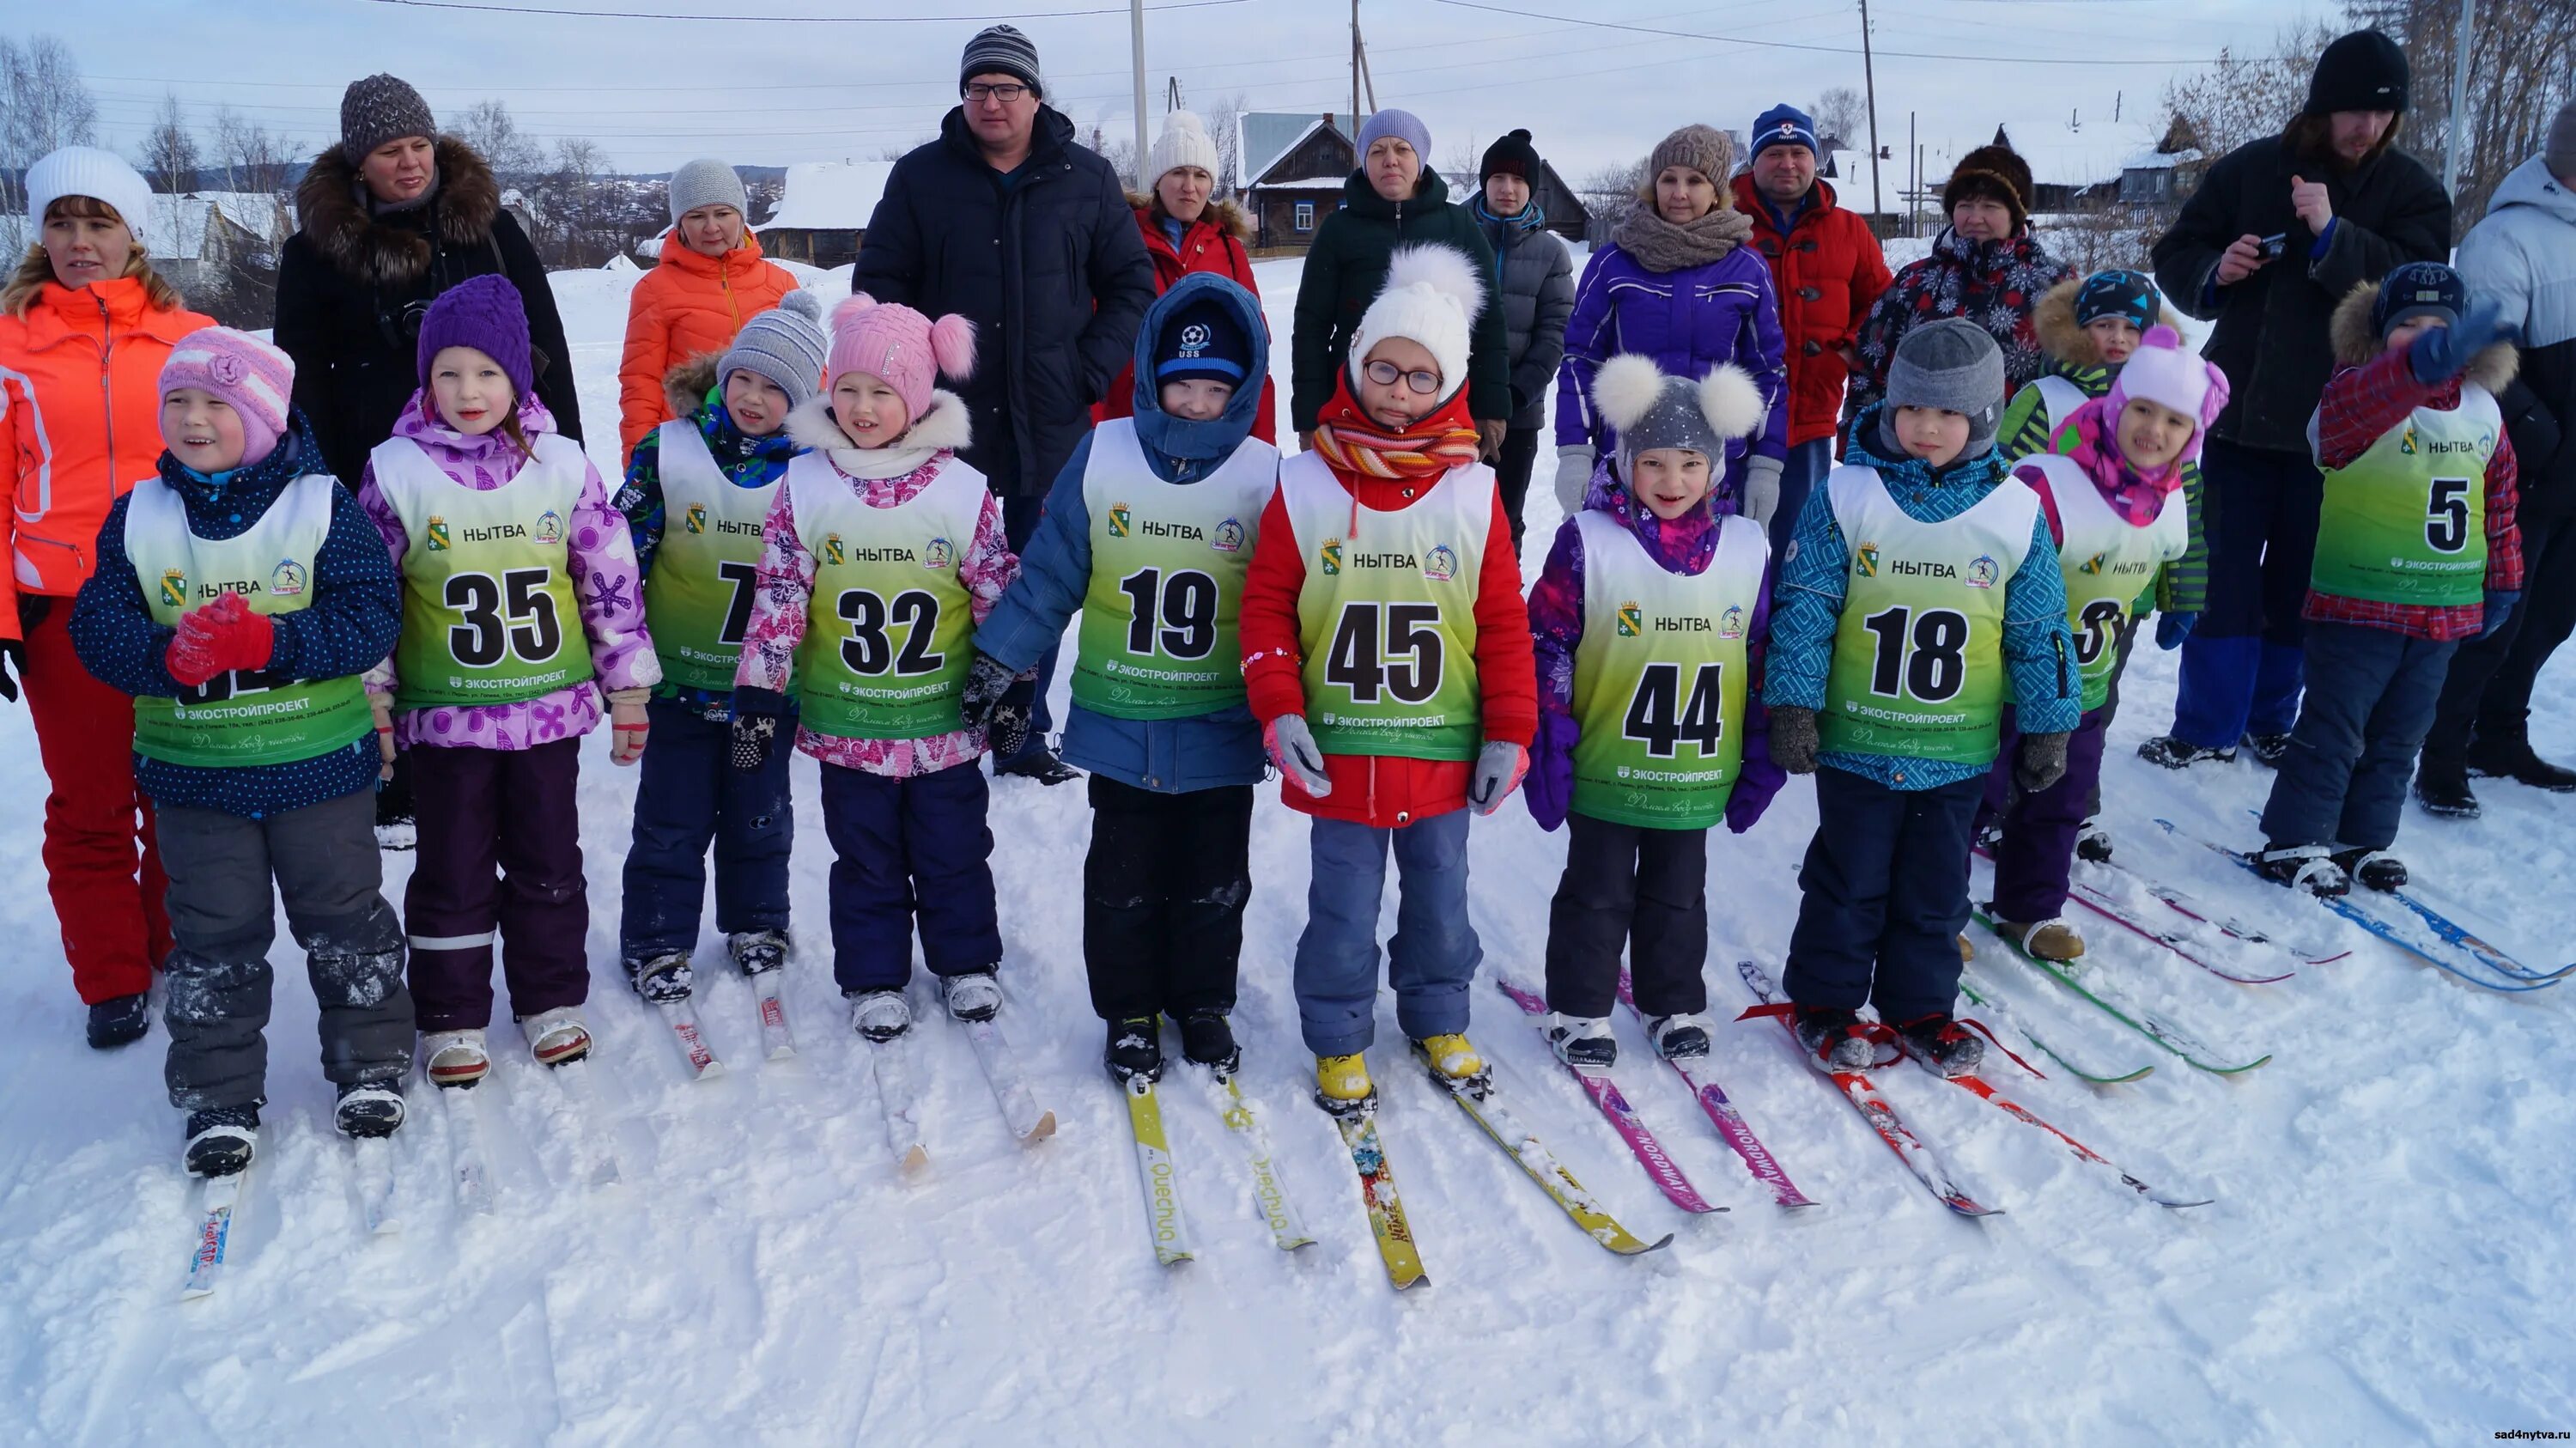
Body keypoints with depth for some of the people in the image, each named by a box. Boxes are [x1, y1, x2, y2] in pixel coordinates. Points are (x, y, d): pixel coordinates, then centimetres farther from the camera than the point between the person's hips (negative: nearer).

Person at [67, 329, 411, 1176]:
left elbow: (372, 620, -15)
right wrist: (171, 655, -25)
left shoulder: (322, 506, -8)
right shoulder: (138, 518, 0)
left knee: (345, 921, 11)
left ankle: (371, 1064, 29)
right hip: (193, 768, 2)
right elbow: (98, 631, -4)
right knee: (214, 939, 11)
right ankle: (219, 1097, 24)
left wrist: (268, 639, -28)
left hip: (319, 761, -2)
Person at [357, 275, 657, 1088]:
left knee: (549, 863, 14)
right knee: (452, 871, 9)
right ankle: (451, 1017, 24)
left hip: (550, 707, 1)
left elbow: (610, 581, 2)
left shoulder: (562, 466, -2)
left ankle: (551, 1001, 30)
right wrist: (370, 704, 0)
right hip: (445, 715, -1)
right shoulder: (397, 472, -5)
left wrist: (630, 692, 3)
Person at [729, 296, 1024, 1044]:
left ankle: (966, 962, 34)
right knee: (866, 858, 13)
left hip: (946, 719, 0)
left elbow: (999, 593, 1)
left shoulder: (962, 488, -7)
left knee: (954, 850, 14)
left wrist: (1011, 687, 2)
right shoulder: (805, 486, -6)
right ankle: (874, 979, 28)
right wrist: (758, 694, -5)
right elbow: (778, 600, -3)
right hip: (847, 722, 0)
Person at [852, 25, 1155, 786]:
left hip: (1050, 423, 1)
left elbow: (1130, 285, 8)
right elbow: (877, 282, 5)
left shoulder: (1086, 180, 4)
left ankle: (1025, 735, 19)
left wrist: (1093, 367, -3)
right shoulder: (921, 176, 3)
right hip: (947, 419, -1)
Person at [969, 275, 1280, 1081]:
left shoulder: (1265, 475, -6)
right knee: (1123, 879, 12)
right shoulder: (1103, 455, -4)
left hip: (1221, 731, 0)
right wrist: (997, 659, -1)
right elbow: (1050, 572, 1)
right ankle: (1129, 1010, 29)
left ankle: (1203, 1003, 34)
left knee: (1213, 883, 14)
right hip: (1119, 722, 0)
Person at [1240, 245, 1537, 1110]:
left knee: (1440, 902, 17)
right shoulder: (1305, 487, -4)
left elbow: (1504, 623, 1)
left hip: (1444, 756, 1)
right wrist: (1279, 712, -11)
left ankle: (1439, 1020, 39)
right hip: (1338, 756, -1)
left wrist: (1510, 735, -1)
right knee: (1343, 914, 8)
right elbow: (1266, 605, -1)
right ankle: (1338, 1043, 28)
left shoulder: (1473, 493, -2)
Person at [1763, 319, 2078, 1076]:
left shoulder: (2016, 510, -1)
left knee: (1936, 891, 14)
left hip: (1959, 749, 2)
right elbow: (1804, 607, -6)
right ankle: (1823, 1003, 25)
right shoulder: (1846, 496, -7)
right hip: (1856, 741, -2)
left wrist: (2046, 728, 7)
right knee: (1849, 883, 9)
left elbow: (2039, 631, 5)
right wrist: (1793, 705, -10)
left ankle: (1921, 1009, 30)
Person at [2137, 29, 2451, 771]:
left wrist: (2333, 235, -27)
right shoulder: (2250, 167, 1)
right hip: (2239, 412, 1)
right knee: (2223, 572, 4)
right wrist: (2213, 274, -15)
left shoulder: (2413, 190, -1)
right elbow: (2174, 255, 7)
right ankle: (2207, 725, 13)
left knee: (2299, 580, 8)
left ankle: (2272, 719, 24)